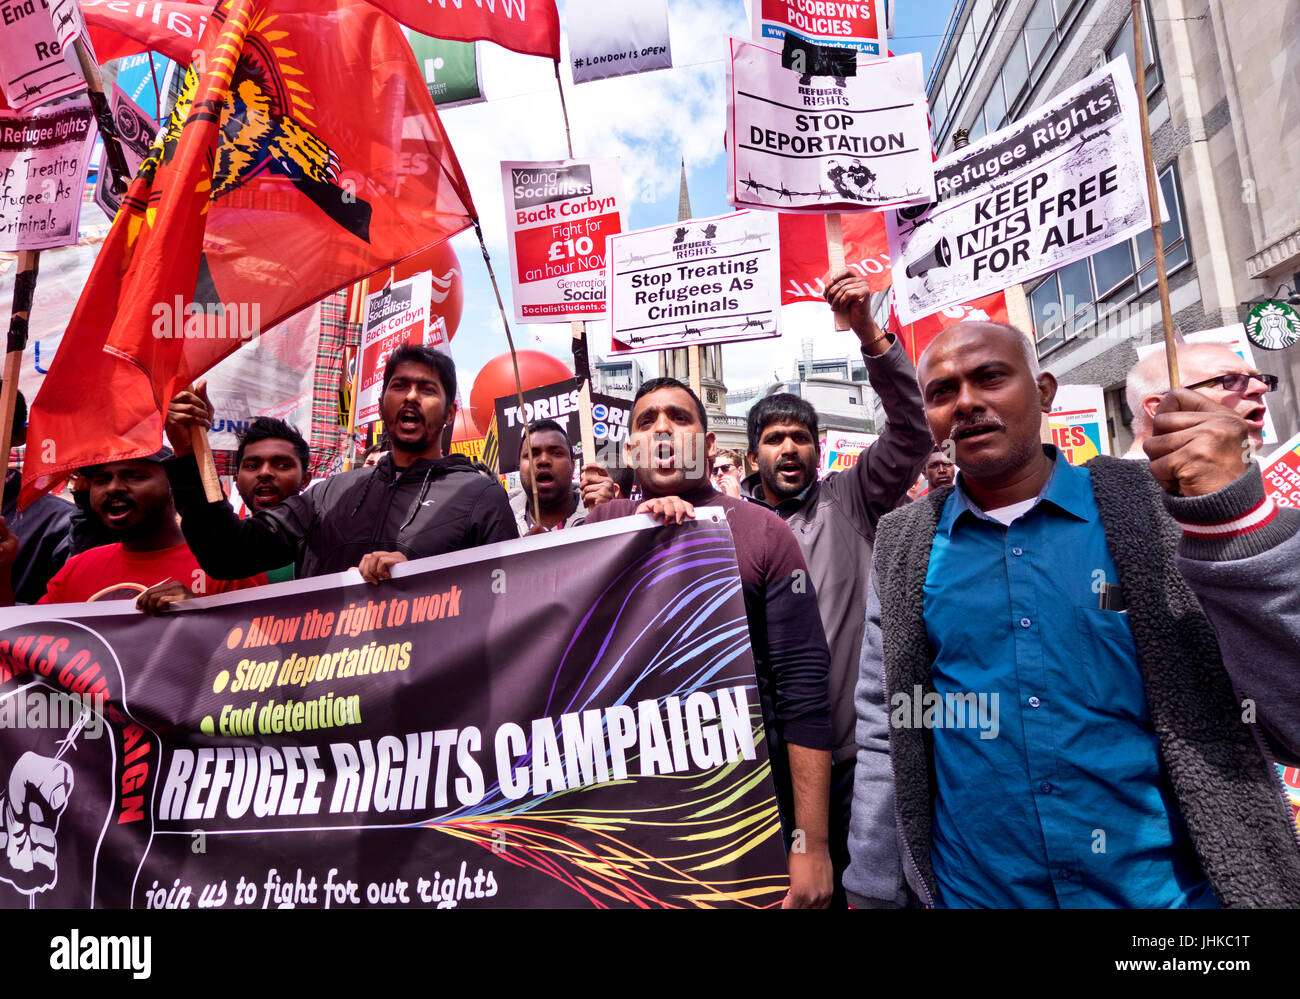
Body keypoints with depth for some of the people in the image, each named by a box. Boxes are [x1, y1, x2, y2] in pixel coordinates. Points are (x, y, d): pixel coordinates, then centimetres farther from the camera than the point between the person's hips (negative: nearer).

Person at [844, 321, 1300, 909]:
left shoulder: (1152, 502, -6)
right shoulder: (900, 543, -2)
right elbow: (882, 725, 1)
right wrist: (875, 889, 0)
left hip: (1160, 880, -1)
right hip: (972, 887, 2)